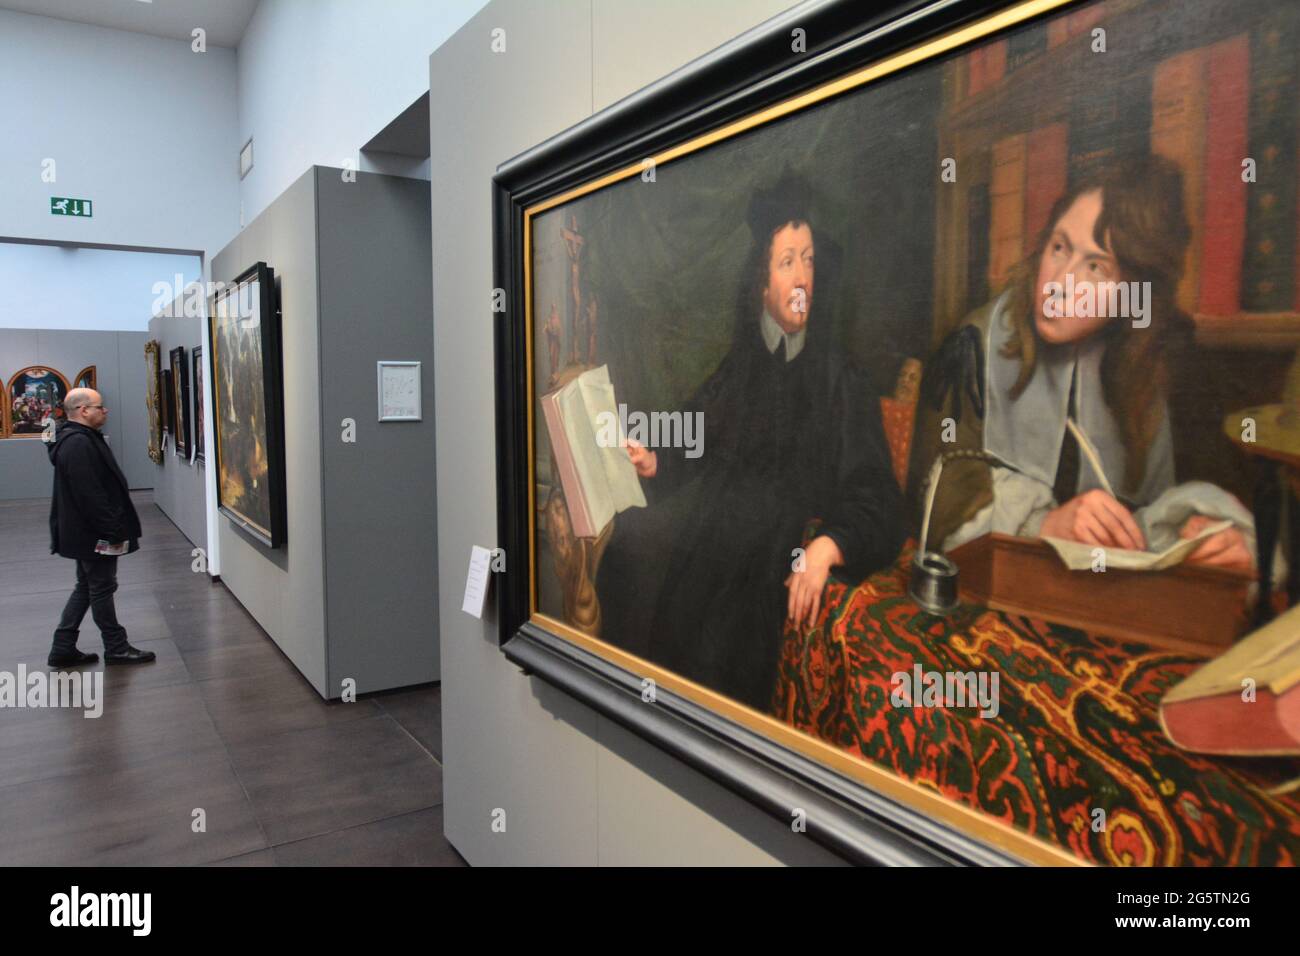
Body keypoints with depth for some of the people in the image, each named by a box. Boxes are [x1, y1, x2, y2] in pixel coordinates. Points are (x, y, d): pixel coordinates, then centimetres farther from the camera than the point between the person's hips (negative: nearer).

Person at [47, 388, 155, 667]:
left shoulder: (79, 439, 14)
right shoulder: (78, 444, -21)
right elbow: (90, 495, -26)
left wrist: (112, 528, 19)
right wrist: (112, 531, -22)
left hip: (84, 531, 11)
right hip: (93, 534, -11)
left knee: (86, 587, 16)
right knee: (102, 588, 1)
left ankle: (63, 649, 21)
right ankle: (116, 648, 12)